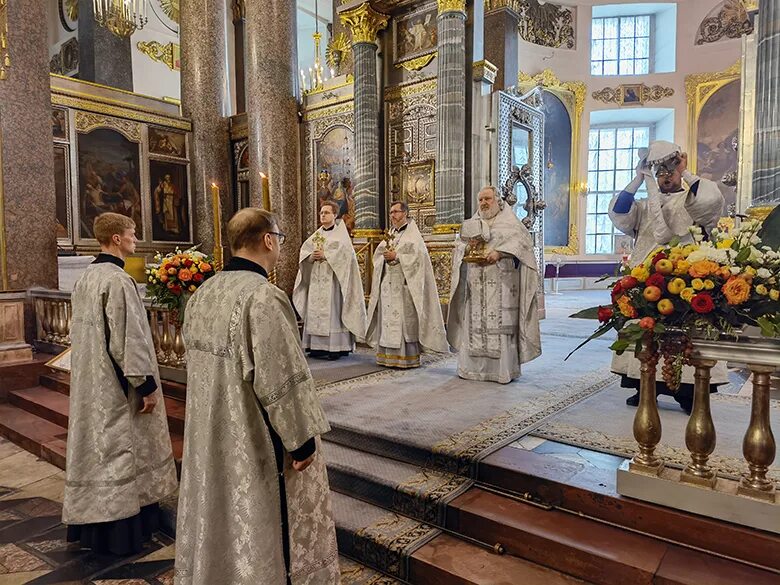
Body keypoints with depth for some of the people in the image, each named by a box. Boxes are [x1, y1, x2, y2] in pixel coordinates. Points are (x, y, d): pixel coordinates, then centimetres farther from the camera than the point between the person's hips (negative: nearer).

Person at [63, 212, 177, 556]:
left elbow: (83, 333, 16)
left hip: (91, 382, 10)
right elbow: (128, 338, -23)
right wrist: (146, 384, -18)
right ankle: (120, 532, 14)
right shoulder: (118, 280, -21)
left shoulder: (86, 278, 9)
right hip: (117, 386, -9)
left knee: (98, 445, 17)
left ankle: (93, 525, 31)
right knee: (120, 449, 2)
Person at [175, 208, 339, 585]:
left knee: (220, 520, 24)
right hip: (258, 445, -8)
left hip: (211, 440, 8)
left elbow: (199, 365, 11)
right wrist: (303, 438, -13)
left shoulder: (201, 296, 1)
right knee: (262, 529, 11)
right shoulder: (263, 297, -25)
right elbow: (283, 381, -24)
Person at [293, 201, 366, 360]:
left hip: (333, 279, -6)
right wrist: (311, 256, -11)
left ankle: (335, 347, -8)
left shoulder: (340, 233, 3)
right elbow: (304, 249, 9)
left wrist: (325, 255, -16)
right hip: (316, 279, 6)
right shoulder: (316, 234, 18)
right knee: (315, 310, 1)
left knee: (333, 310, -9)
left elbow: (344, 251, -12)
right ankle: (318, 346, 4)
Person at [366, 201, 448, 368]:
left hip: (404, 284, -7)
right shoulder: (390, 234, 19)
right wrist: (385, 257, -5)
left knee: (405, 319, -8)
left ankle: (407, 358, -5)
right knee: (387, 318, 4)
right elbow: (378, 254, 16)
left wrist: (396, 256, -14)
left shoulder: (413, 234, 0)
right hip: (387, 284, 7)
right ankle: (388, 356, 9)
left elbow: (418, 256, -13)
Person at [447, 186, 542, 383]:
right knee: (473, 322, 2)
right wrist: (466, 254, -6)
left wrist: (499, 253, -19)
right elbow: (460, 245, 16)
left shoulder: (510, 222, 7)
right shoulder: (471, 224, 20)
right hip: (475, 283, 4)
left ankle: (503, 369, -2)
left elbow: (521, 241, -6)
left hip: (501, 283, -4)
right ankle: (474, 366, 10)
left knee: (501, 323, -7)